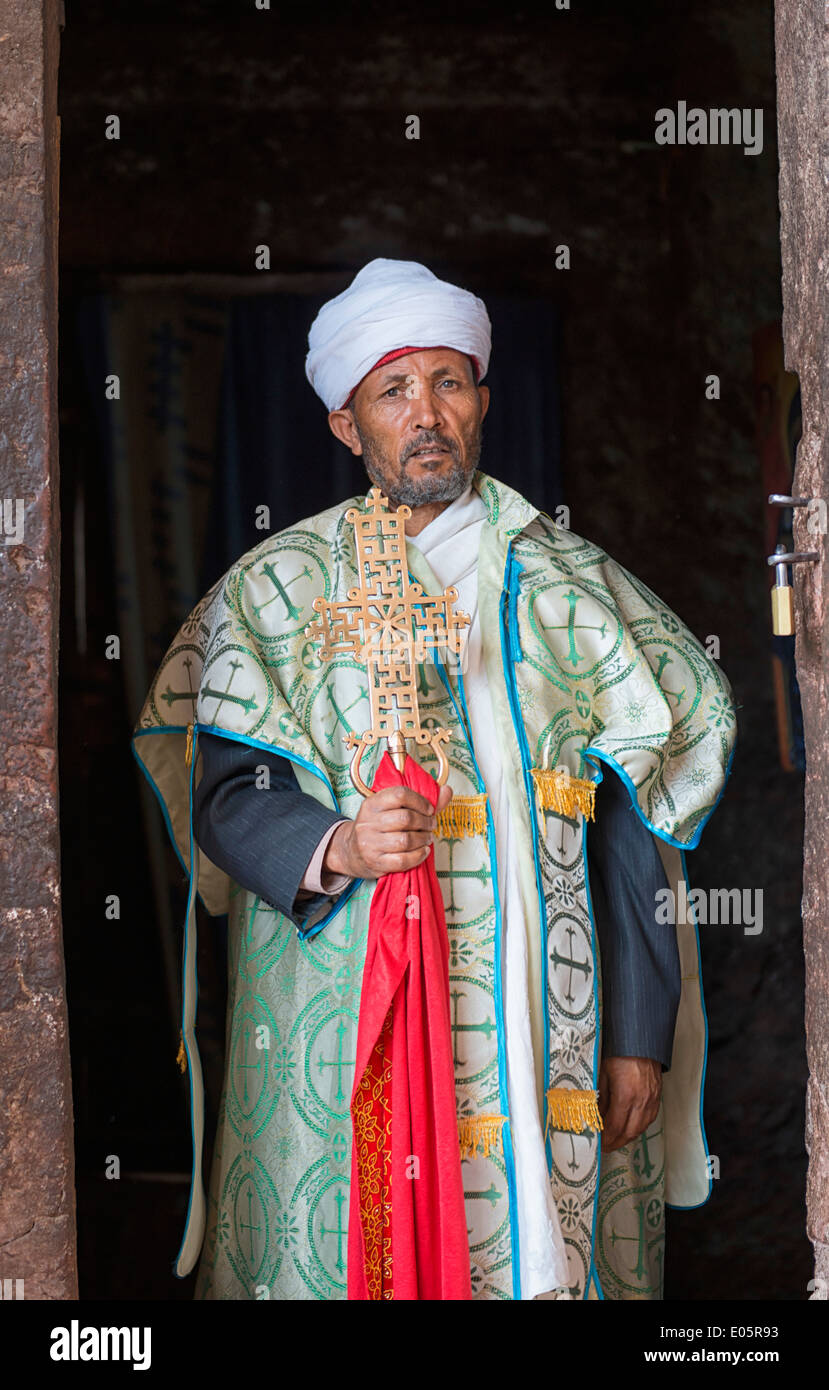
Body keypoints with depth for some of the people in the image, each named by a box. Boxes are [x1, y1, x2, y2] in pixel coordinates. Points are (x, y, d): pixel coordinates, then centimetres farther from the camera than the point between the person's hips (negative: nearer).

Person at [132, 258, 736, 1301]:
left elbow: (628, 823, 7)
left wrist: (641, 1036, 1)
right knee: (352, 1251, -3)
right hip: (350, 1023, -1)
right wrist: (335, 848, -22)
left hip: (549, 1023, 2)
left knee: (549, 1248, 1)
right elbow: (225, 798, 0)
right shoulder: (275, 589, 6)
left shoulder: (566, 581, 10)